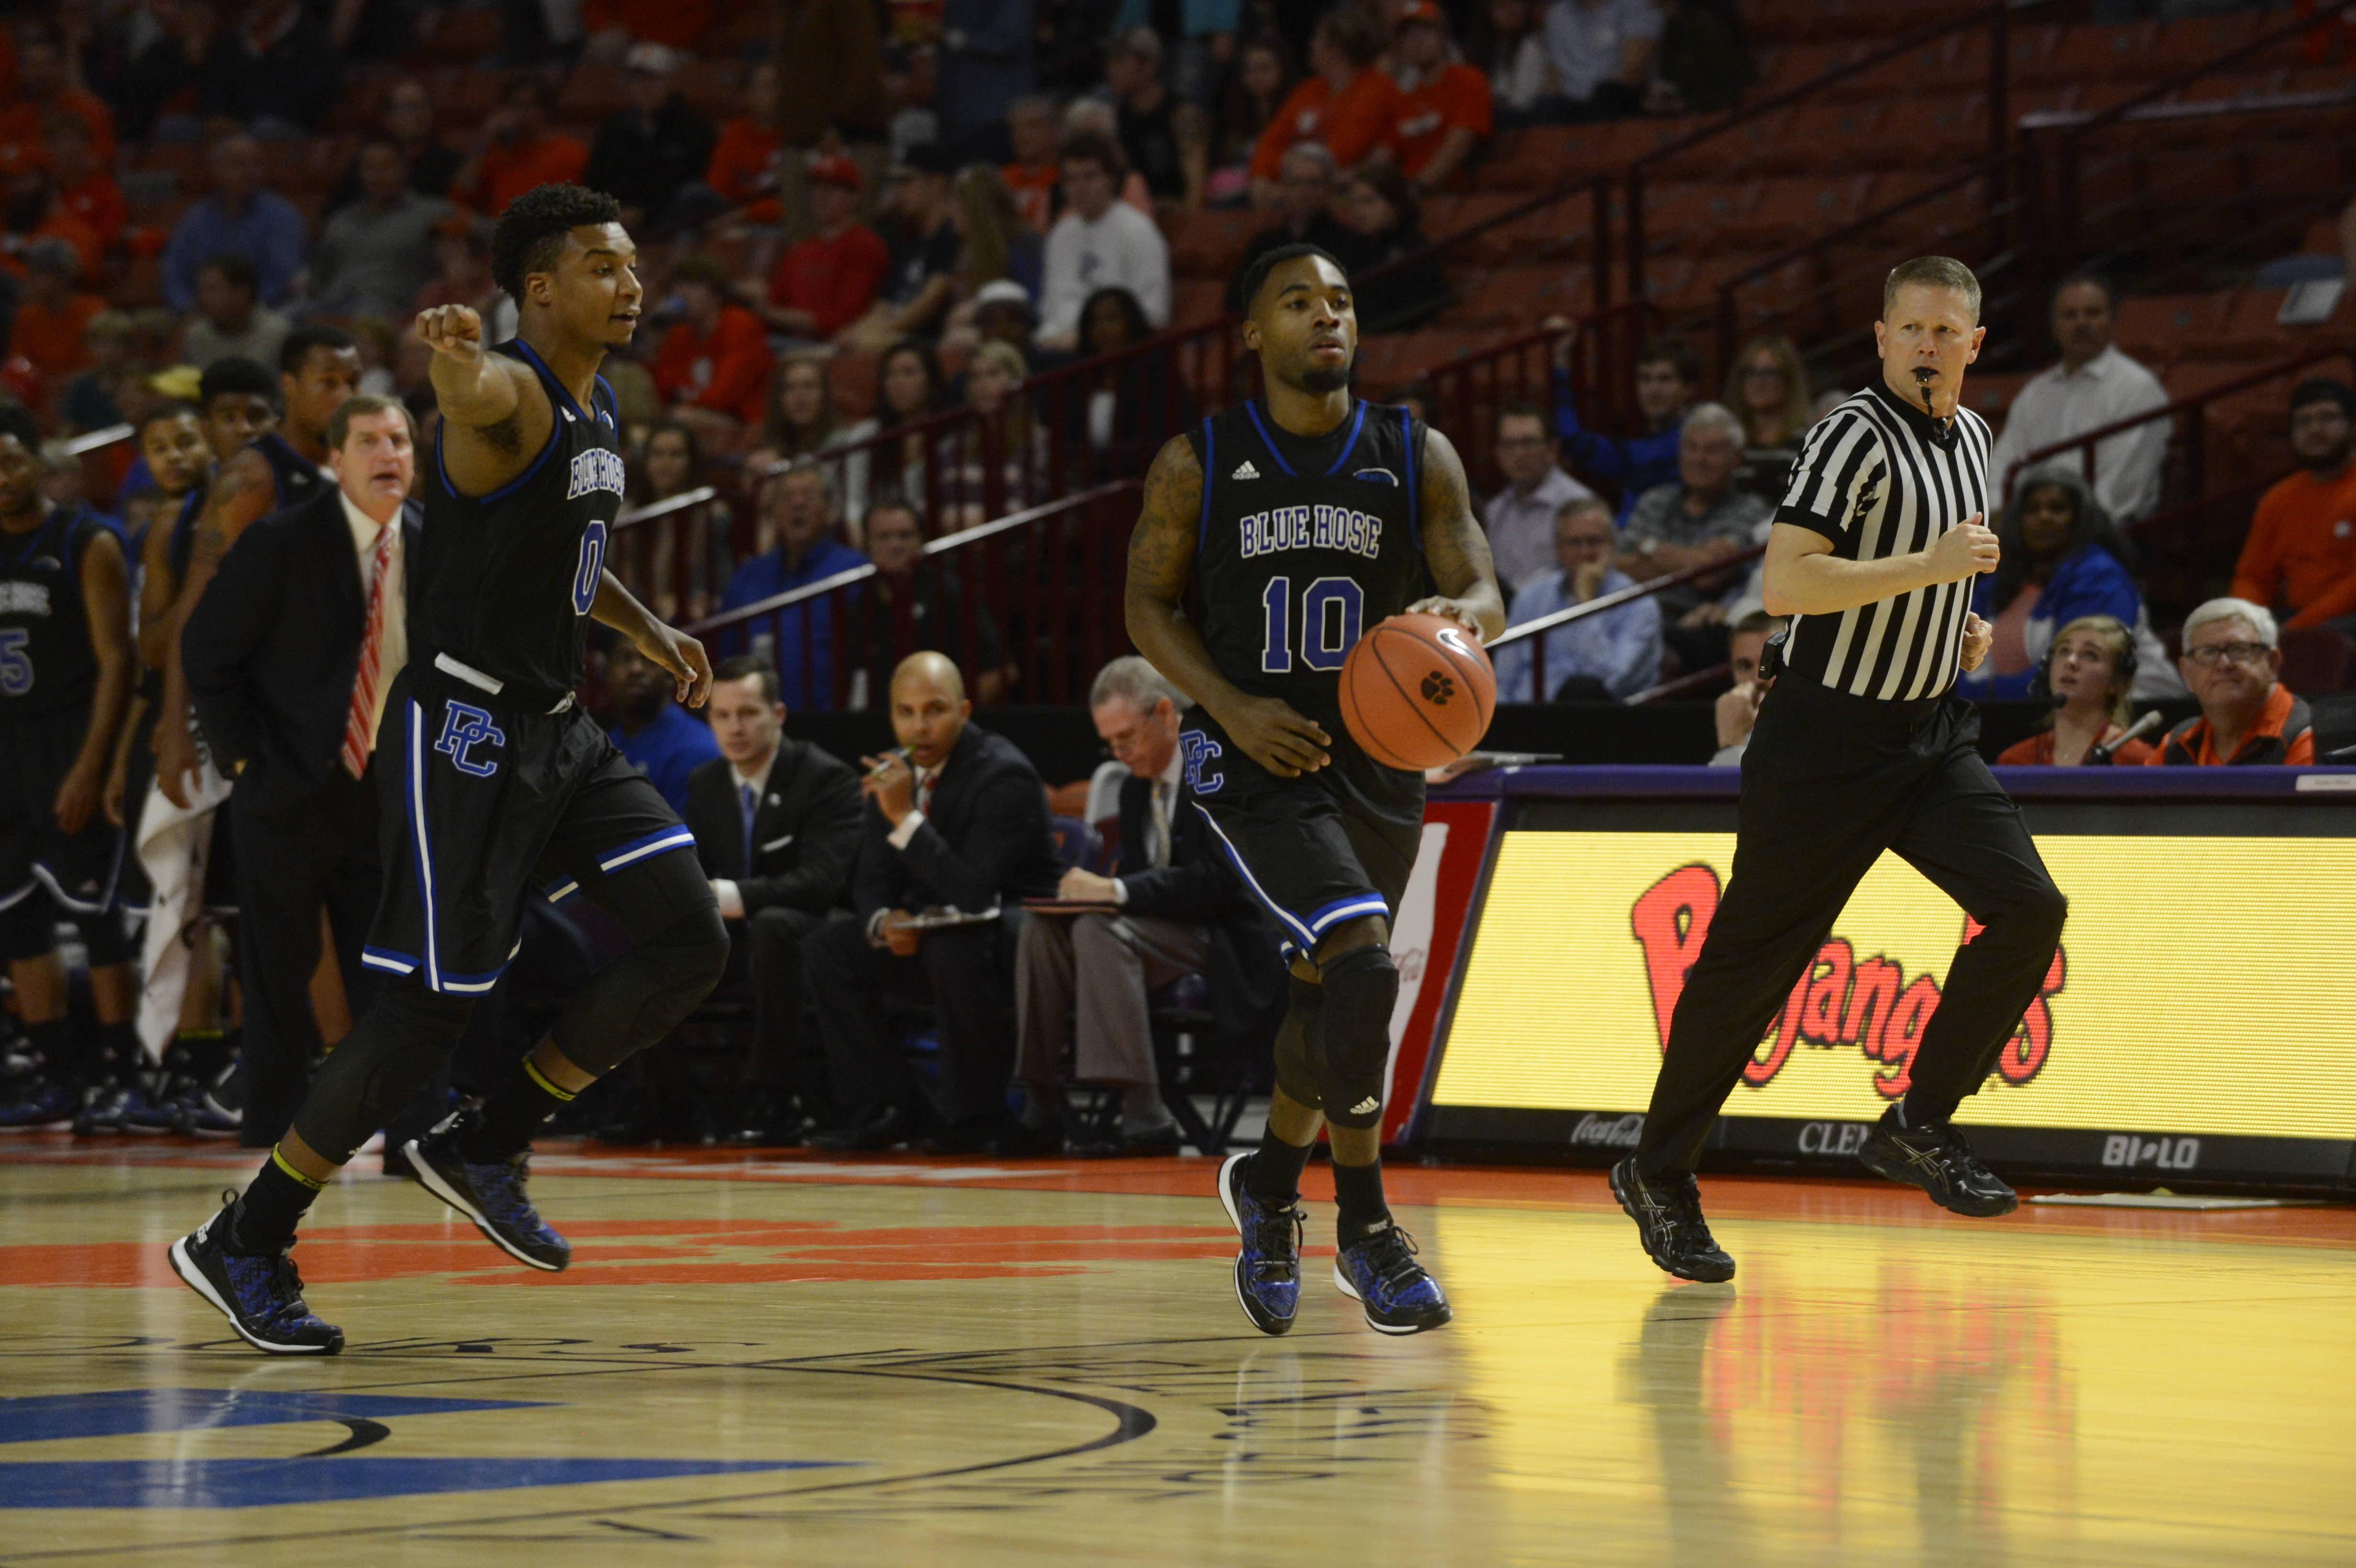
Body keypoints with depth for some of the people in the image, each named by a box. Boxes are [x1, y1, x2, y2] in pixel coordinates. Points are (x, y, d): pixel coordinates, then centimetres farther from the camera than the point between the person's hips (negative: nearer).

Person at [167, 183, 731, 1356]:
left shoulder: (599, 414, 13)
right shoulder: (512, 394, -15)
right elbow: (468, 395, -43)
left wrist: (645, 626, 22)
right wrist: (451, 358, -65)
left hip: (557, 729, 9)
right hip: (466, 726, -9)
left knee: (690, 942, -2)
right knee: (434, 999, -9)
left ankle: (486, 1146, 10)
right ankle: (244, 1244, 4)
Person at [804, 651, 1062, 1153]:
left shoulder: (1005, 775, -21)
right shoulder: (895, 772, 2)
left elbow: (974, 892, -29)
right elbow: (870, 882, 7)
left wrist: (906, 819, -33)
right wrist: (885, 920, -17)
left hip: (1014, 932, -8)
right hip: (931, 930, 8)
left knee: (953, 947, -39)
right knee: (825, 948, -7)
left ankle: (976, 1118, -22)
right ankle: (891, 1107, -6)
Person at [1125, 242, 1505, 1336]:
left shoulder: (1417, 457, 1)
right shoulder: (1199, 464, -3)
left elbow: (1483, 595, -2)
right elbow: (1149, 604, 3)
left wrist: (1461, 619, -28)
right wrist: (1233, 707, -13)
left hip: (1379, 762, 4)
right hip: (1258, 762, -4)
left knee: (1332, 996, 14)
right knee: (1363, 968, -22)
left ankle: (1271, 1185, 42)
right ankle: (1366, 1229, -9)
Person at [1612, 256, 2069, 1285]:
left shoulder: (1970, 436, 10)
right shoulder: (1857, 437, -17)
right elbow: (1784, 584, -27)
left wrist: (1960, 624, 10)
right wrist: (1928, 567, -28)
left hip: (1930, 732, 7)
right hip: (1827, 739, -7)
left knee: (2029, 910, -10)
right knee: (1753, 959, 0)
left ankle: (1917, 1125, 2)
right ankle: (1659, 1177, 15)